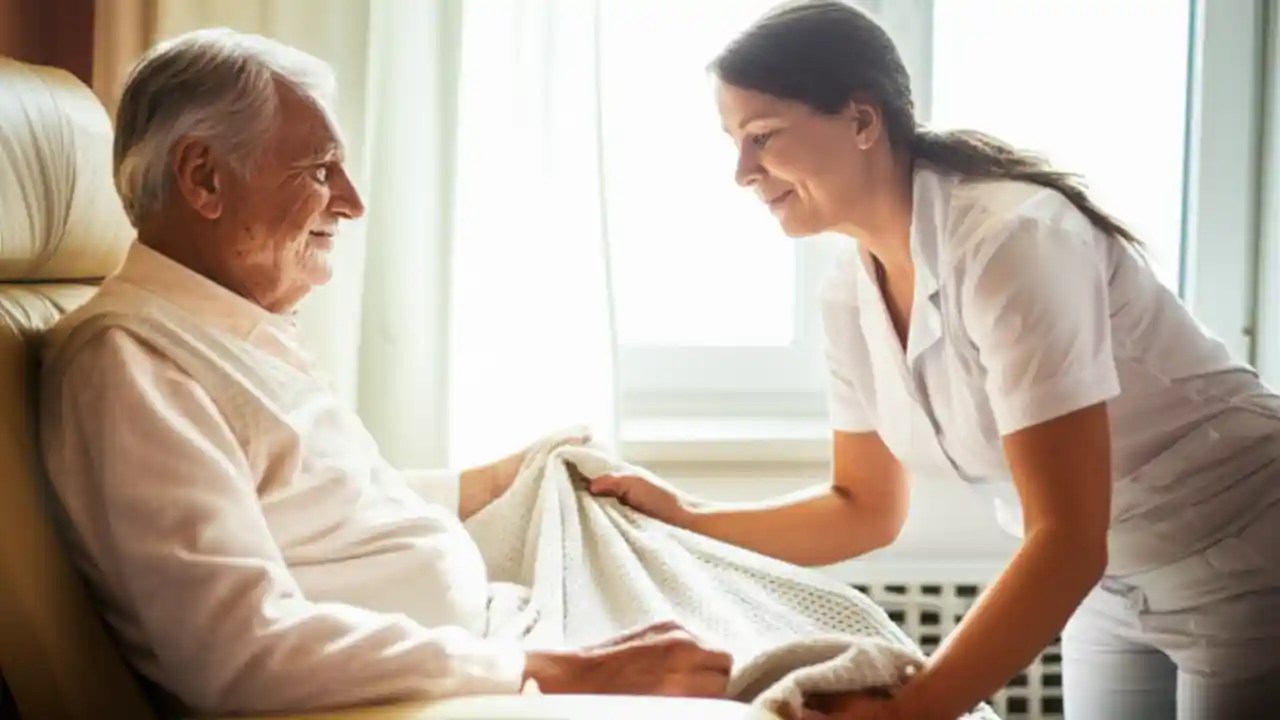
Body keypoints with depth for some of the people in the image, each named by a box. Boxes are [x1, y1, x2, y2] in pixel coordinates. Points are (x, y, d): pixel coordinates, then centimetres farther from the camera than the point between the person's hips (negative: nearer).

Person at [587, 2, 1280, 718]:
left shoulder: (1009, 240, -28)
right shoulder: (850, 293, -4)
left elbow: (1067, 540, -32)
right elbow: (866, 510, 8)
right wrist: (686, 517, -1)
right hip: (1117, 583, 7)